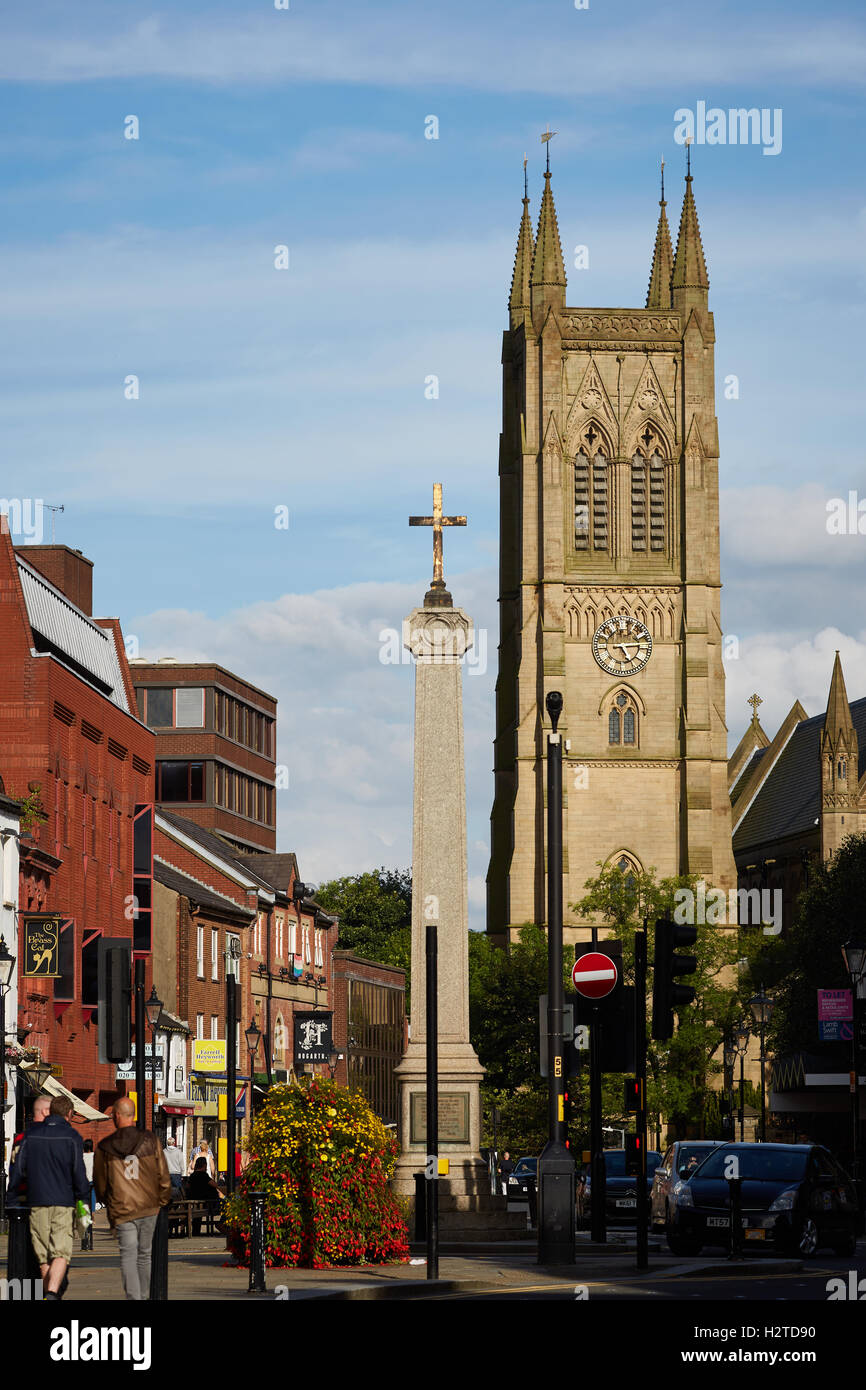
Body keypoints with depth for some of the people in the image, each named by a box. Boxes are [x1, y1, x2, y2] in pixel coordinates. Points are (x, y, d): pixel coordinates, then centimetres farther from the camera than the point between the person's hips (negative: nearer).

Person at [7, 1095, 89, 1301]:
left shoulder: (31, 1134, 8)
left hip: (37, 1203, 3)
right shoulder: (71, 1137, -2)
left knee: (43, 1257, 10)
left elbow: (18, 1170, 8)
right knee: (61, 1253, -6)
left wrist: (12, 1201, 14)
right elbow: (79, 1174, -5)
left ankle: (49, 1292, 14)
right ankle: (52, 1293, -25)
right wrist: (85, 1202, 2)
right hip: (63, 1203, -3)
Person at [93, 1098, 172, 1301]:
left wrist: (110, 1205, 23)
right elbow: (163, 1176, 3)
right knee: (144, 1254, 15)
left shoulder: (105, 1148, -3)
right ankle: (143, 1296, 25)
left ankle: (134, 1297, -18)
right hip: (149, 1208, 2)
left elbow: (100, 1185, 6)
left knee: (128, 1256, -3)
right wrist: (162, 1201, 15)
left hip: (122, 1210, -2)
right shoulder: (150, 1141, -1)